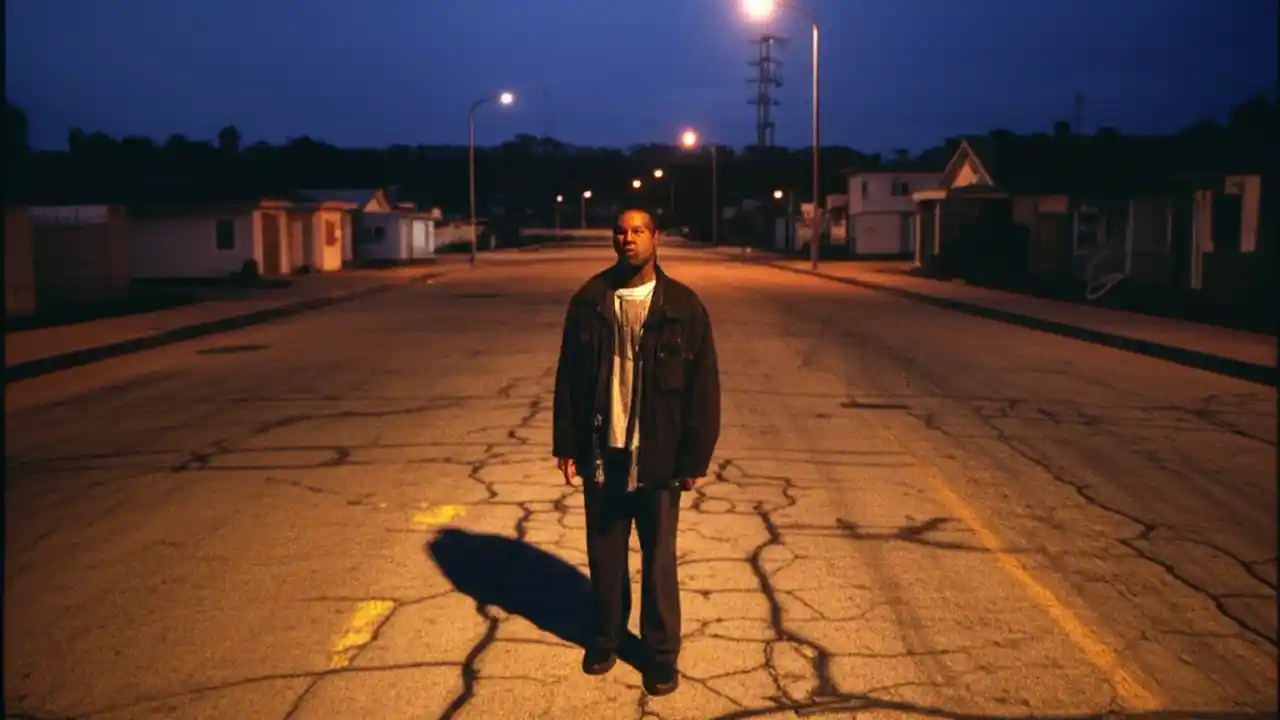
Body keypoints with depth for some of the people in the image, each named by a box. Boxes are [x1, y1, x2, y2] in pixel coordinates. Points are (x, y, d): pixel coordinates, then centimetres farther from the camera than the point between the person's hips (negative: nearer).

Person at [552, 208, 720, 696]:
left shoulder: (683, 306, -7)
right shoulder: (588, 302, -1)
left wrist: (695, 458, -6)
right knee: (604, 554, 15)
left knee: (658, 559, 9)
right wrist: (567, 446, 3)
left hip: (657, 457, -2)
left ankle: (661, 652, 25)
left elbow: (703, 387, -5)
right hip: (601, 453, 2)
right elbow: (568, 377, 4)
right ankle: (605, 637, 34)